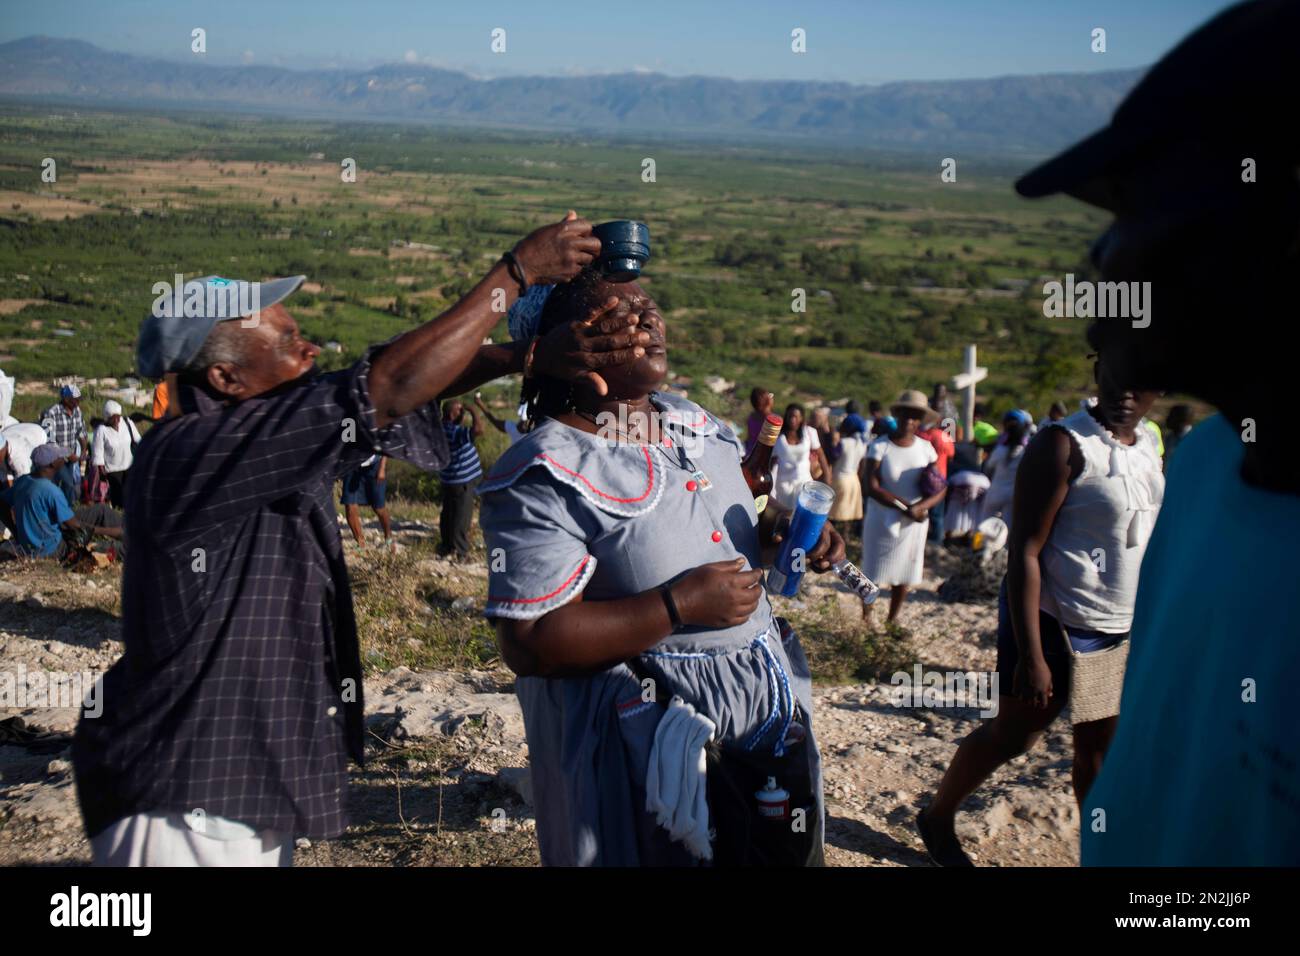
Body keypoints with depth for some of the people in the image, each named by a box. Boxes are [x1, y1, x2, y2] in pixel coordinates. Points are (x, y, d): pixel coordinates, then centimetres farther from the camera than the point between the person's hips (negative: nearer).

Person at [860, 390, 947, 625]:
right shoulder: (880, 446, -11)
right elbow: (872, 488, -18)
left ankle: (892, 620, 27)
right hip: (882, 522, -3)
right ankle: (866, 619, 19)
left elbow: (939, 490, -3)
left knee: (903, 575, 11)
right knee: (873, 573, 3)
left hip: (913, 524, 3)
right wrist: (906, 506, -23)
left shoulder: (925, 448, -1)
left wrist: (920, 507, -22)